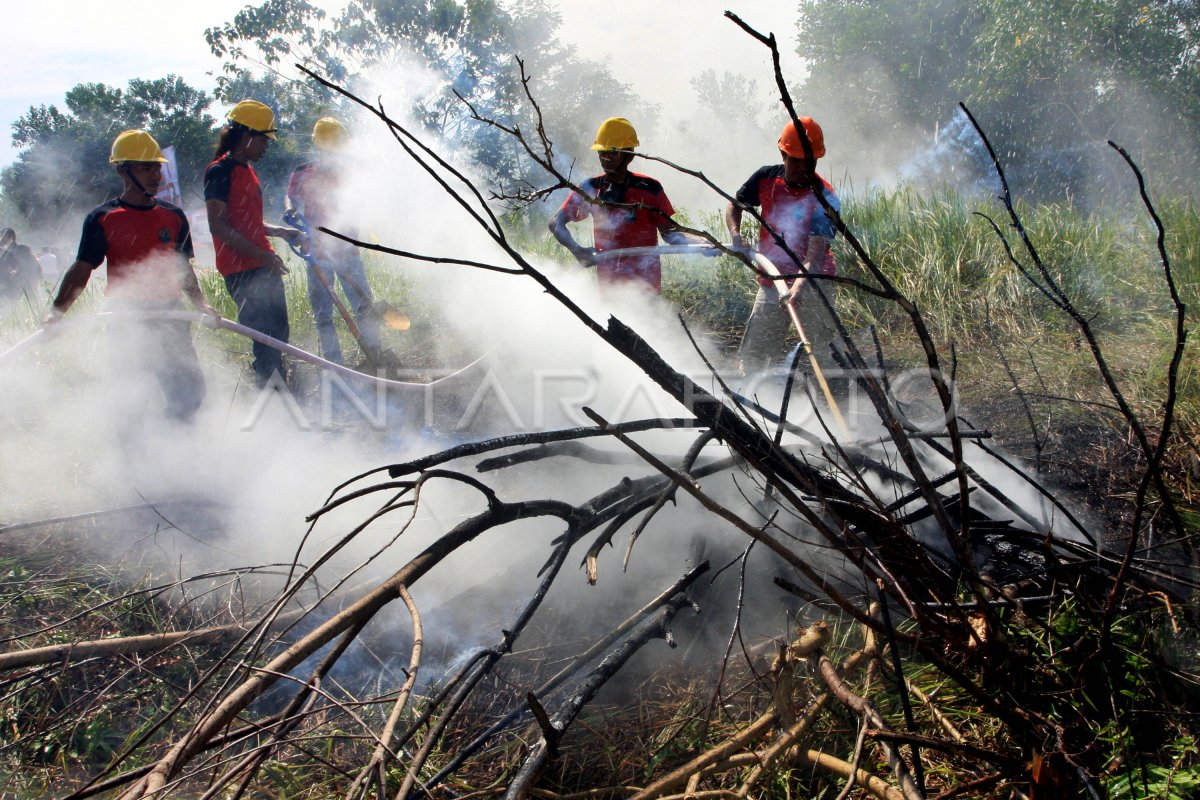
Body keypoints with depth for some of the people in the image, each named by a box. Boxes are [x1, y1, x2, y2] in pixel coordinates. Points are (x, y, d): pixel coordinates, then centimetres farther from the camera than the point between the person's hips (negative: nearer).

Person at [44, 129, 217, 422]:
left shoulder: (174, 217, 10)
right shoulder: (102, 219, -1)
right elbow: (81, 270, -6)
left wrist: (200, 303, 3)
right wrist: (57, 310, -18)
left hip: (171, 318, 3)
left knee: (190, 389, -1)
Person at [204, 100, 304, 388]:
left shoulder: (247, 170, 18)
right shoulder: (220, 171, -11)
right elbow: (218, 226, -18)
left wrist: (280, 231, 13)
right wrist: (262, 255, -21)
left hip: (263, 267, 10)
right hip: (241, 269, -10)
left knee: (278, 333, 14)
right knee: (266, 337, -9)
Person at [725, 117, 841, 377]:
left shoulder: (824, 198, -16)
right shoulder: (766, 178, -3)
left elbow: (815, 254, -25)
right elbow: (734, 205, 14)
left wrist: (800, 286, -43)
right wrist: (736, 235, -7)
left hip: (812, 281, -4)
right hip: (771, 284, 4)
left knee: (824, 353, -12)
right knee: (752, 358, 8)